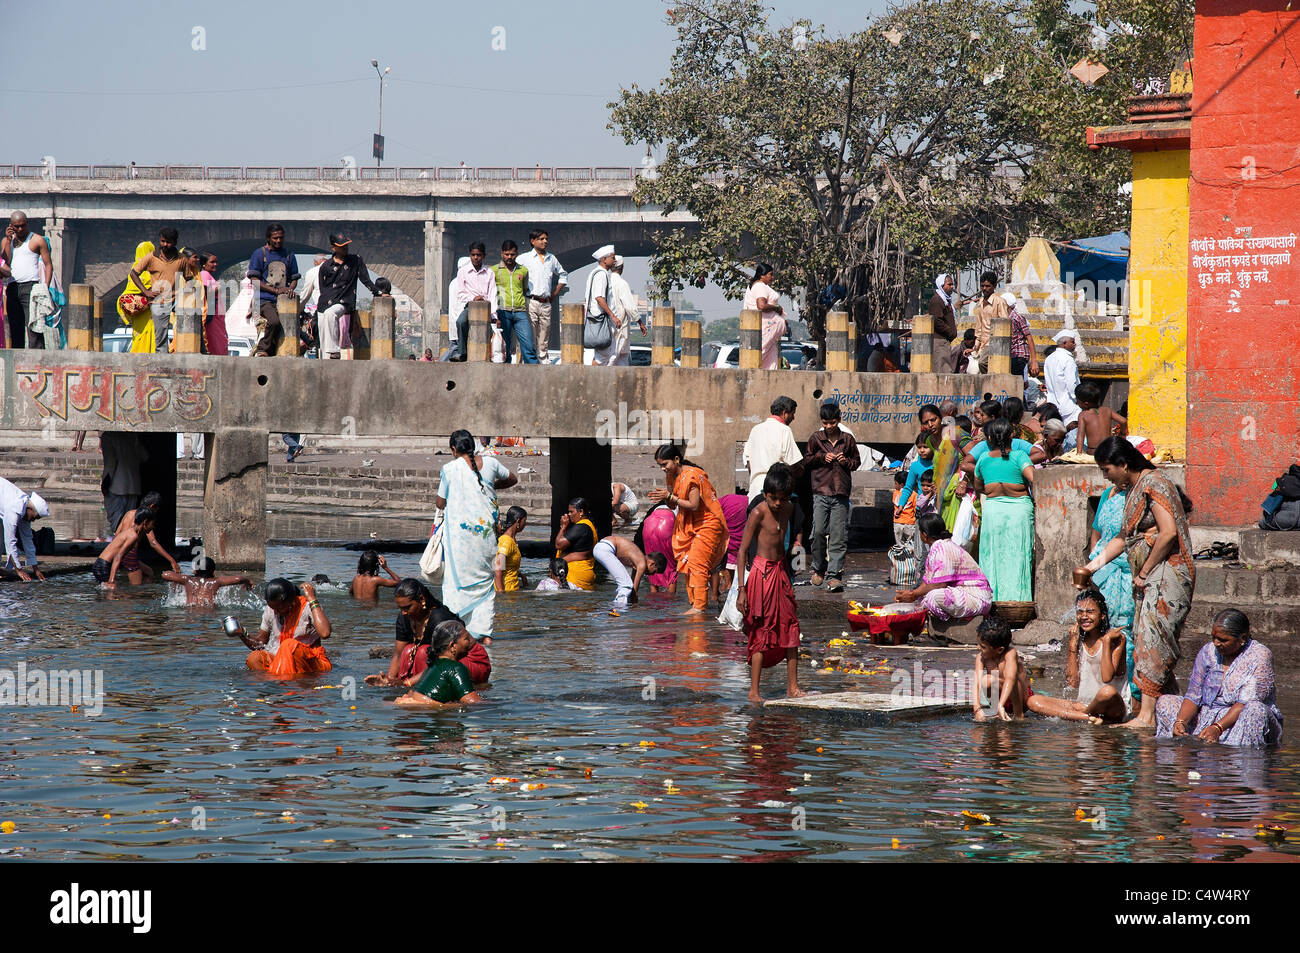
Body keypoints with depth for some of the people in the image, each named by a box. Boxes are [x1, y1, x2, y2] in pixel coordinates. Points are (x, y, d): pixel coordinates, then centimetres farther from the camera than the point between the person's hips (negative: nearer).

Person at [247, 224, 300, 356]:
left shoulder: (288, 256, 20)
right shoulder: (259, 254, 6)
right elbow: (254, 280, -1)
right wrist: (276, 290, -10)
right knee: (273, 321, -31)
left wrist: (290, 289, -1)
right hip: (264, 299, -5)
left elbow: (294, 278, 24)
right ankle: (262, 350, -18)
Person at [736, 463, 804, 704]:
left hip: (781, 572, 7)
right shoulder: (758, 513, -15)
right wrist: (742, 589, -18)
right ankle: (753, 691, 0)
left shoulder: (788, 509, 6)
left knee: (791, 629, 8)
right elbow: (742, 551, -15)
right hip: (762, 573, -7)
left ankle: (792, 687, 15)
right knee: (762, 633, -5)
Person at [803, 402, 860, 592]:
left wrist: (846, 461, -2)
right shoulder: (816, 439, 8)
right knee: (819, 531, -9)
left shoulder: (848, 439, 9)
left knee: (838, 536, -4)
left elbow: (857, 461, 19)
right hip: (821, 492, 0)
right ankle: (819, 568, 13)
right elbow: (806, 461, 14)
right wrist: (821, 457, -3)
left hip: (841, 493, 0)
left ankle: (834, 575, -4)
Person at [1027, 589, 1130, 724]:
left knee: (1108, 692, -41)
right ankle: (1089, 718, -27)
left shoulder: (1116, 638, -5)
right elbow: (1072, 682, -3)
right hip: (1083, 704, 5)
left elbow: (1107, 677, -19)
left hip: (1115, 709, -5)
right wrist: (1073, 644, -6)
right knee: (1033, 701, -14)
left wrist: (1106, 640, -16)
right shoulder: (1077, 640, 6)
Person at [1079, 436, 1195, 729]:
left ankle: (1147, 716, -16)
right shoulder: (1132, 490, 17)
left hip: (1167, 573, -10)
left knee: (1150, 642, -14)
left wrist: (1144, 573, -14)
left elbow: (1168, 533, -22)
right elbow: (1124, 537, 28)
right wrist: (1094, 564, 19)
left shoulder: (1153, 484, -12)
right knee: (1146, 645, 7)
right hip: (1147, 580, 10)